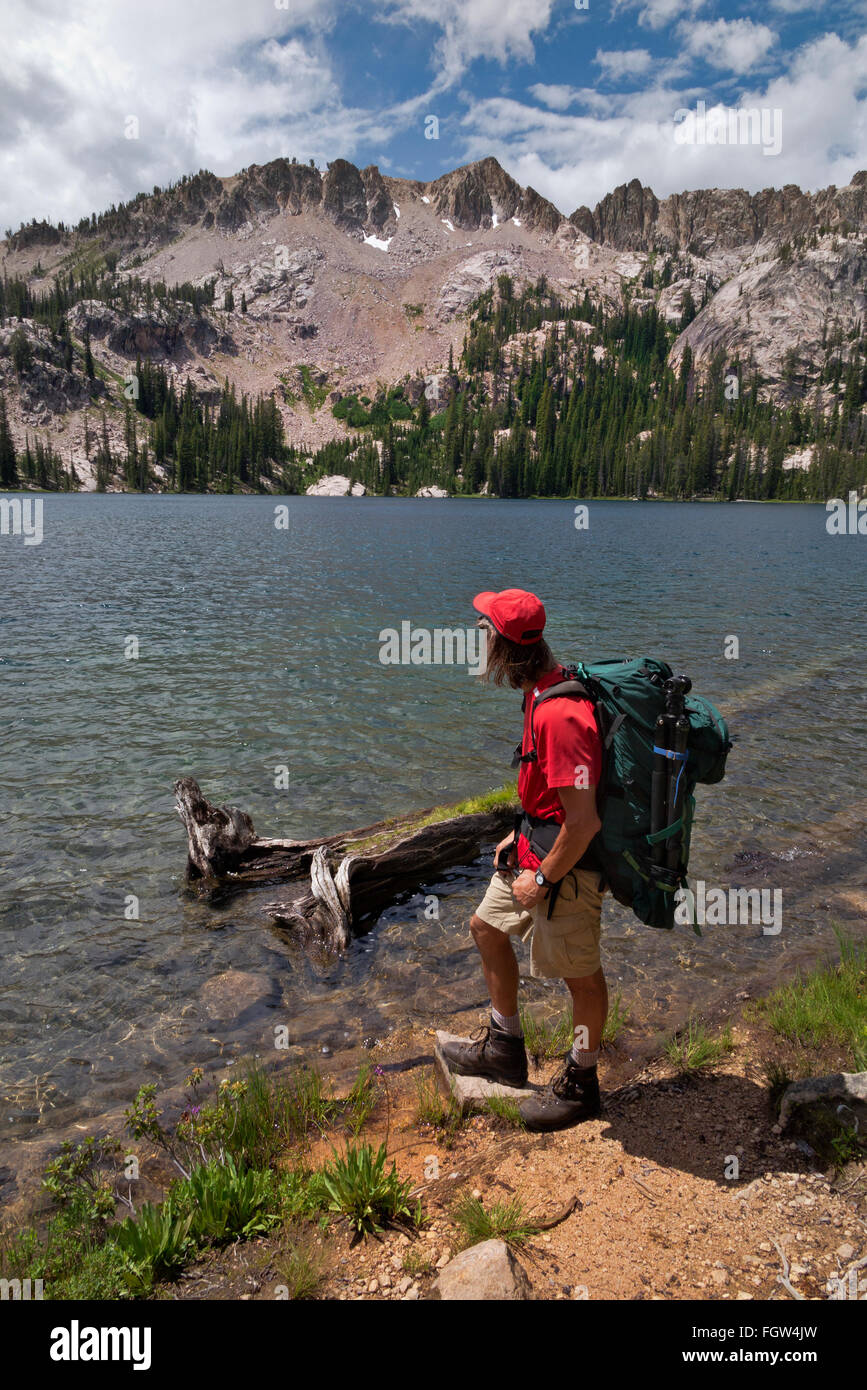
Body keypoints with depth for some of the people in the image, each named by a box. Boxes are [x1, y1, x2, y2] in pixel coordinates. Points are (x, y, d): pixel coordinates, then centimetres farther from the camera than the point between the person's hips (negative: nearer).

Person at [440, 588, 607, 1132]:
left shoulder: (561, 714, -31)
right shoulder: (545, 691, 3)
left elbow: (583, 821, -30)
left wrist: (543, 880, -18)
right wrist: (518, 836, 15)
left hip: (567, 862, -11)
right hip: (536, 842, 11)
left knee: (580, 974, 9)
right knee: (487, 926, 21)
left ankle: (580, 1085, 31)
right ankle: (504, 1048, 38)